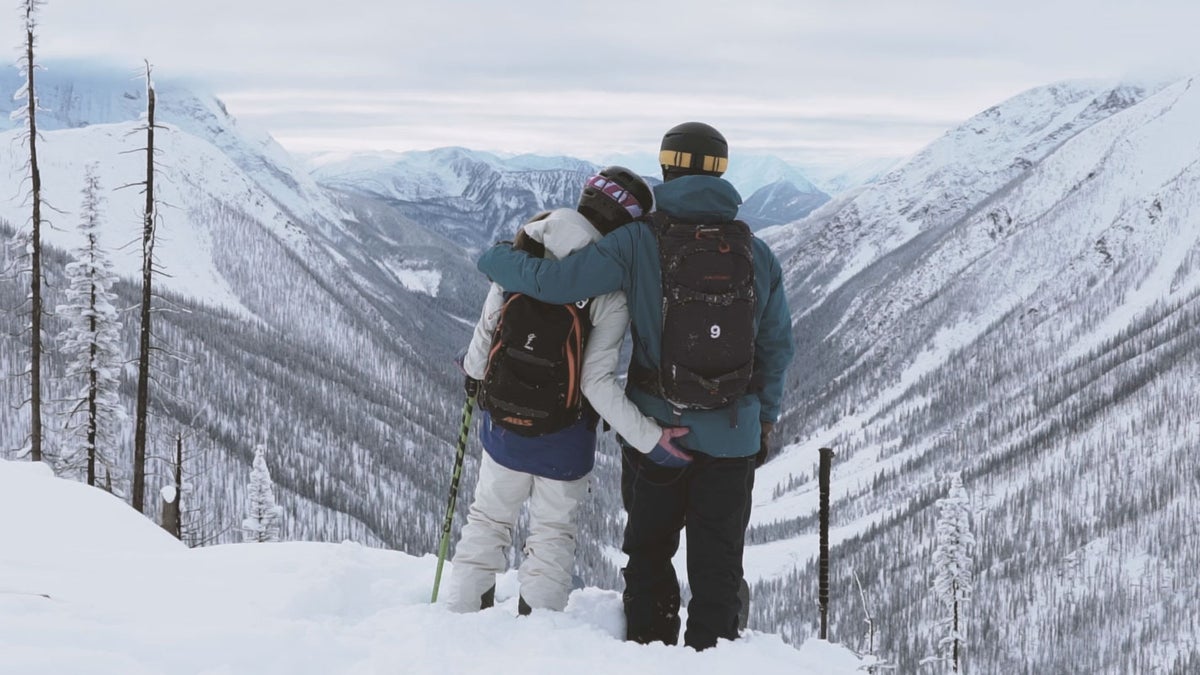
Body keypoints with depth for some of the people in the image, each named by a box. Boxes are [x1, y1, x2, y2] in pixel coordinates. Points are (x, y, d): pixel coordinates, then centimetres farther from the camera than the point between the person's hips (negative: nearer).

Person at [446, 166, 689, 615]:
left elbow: (488, 325, -2)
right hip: (565, 436, -3)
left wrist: (474, 373, 18)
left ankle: (462, 616, 22)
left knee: (488, 520, 21)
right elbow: (597, 381, -24)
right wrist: (650, 437, -21)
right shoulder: (610, 293, -21)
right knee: (553, 532, 16)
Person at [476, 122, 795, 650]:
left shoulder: (638, 242, -11)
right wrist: (764, 417, 21)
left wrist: (494, 258, 5)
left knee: (649, 551, 17)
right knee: (717, 561, 10)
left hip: (656, 428, -1)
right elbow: (777, 345, 8)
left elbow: (551, 281, -14)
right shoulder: (756, 253, 0)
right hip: (732, 435, 2)